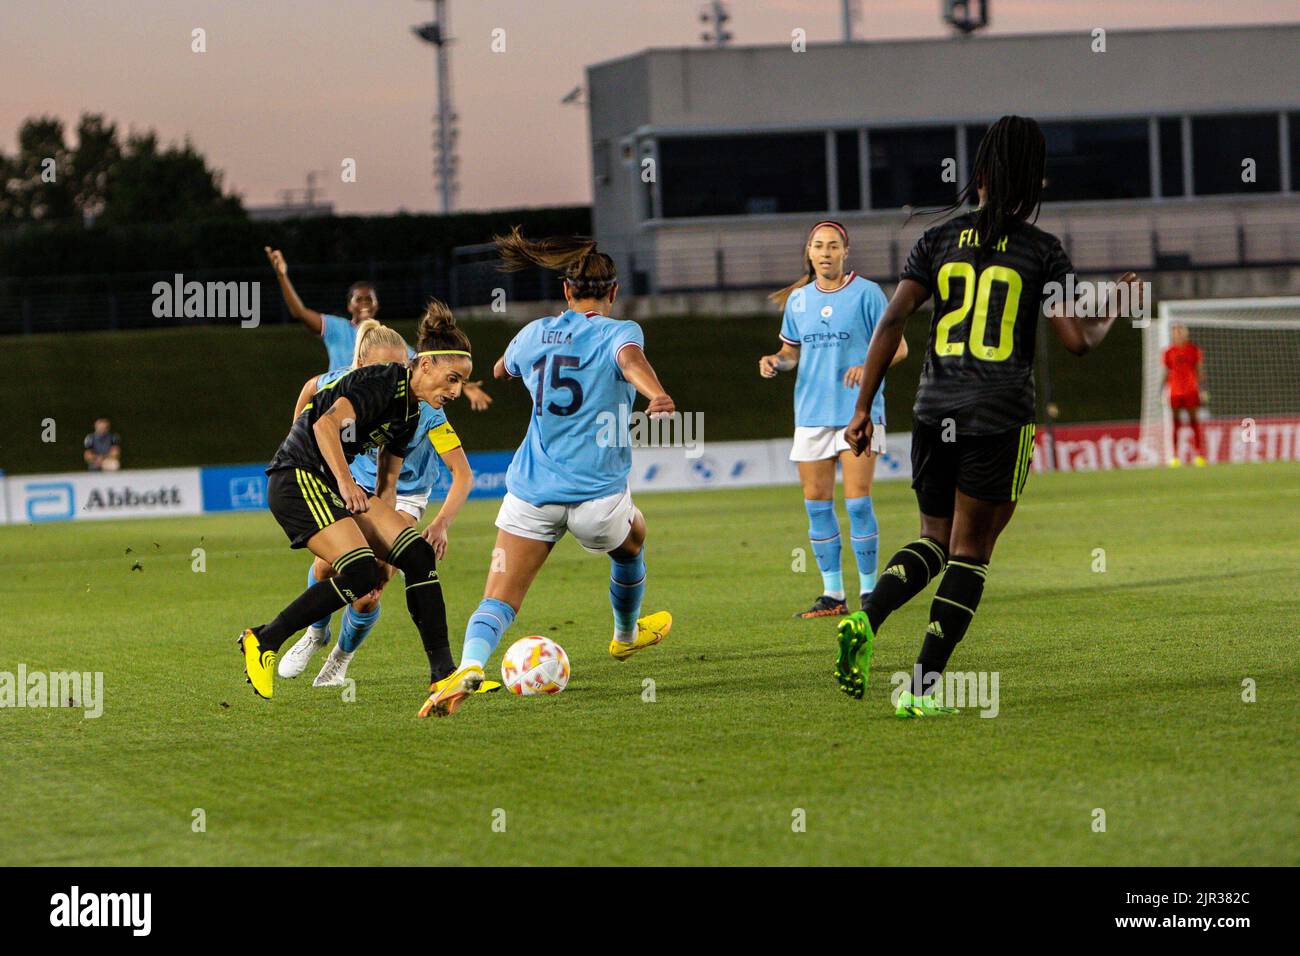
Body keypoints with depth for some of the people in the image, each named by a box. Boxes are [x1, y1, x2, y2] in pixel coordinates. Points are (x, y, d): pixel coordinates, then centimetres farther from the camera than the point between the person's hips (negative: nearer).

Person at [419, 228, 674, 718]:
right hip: (598, 493, -2)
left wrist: (500, 370, 54)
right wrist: (656, 394, -46)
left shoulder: (536, 333, 10)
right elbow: (631, 359, -27)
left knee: (499, 599, -4)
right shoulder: (618, 332, -3)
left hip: (531, 491, 2)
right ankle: (626, 635, 55)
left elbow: (501, 368, 31)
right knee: (630, 543, 33)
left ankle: (470, 663, -34)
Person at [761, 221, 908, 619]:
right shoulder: (798, 299, 10)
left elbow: (898, 347, -4)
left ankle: (868, 590, 0)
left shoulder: (865, 293, -4)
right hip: (811, 413, 5)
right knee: (817, 503, 3)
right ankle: (832, 594, 10)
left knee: (857, 501, -10)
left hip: (858, 410, -5)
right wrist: (776, 361, -3)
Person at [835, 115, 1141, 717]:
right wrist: (1113, 314, 16)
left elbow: (891, 323, 0)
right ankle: (923, 686, -2)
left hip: (934, 412, 3)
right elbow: (1076, 340, -6)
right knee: (969, 550, 5)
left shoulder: (938, 240, 6)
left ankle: (865, 619, -10)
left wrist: (863, 408, 3)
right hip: (1001, 418, -3)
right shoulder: (1042, 251, -2)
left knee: (935, 539, 18)